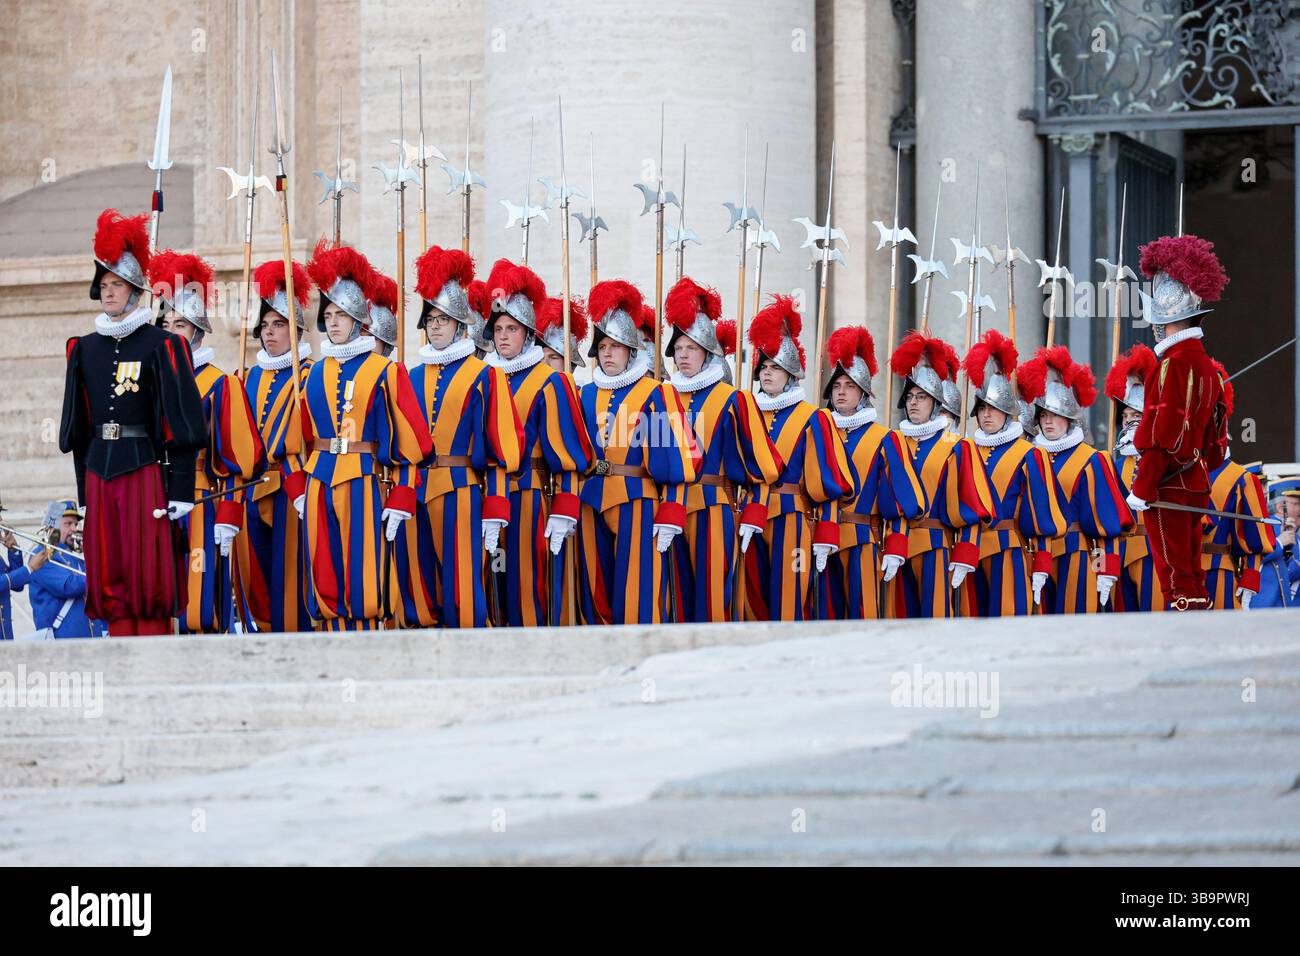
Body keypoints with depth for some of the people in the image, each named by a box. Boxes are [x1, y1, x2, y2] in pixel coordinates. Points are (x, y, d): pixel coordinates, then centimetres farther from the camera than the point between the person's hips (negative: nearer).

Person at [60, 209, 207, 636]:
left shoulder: (160, 346, -2)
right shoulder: (85, 349, 13)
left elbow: (180, 423, -5)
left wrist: (181, 487, -11)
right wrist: (83, 484, 14)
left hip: (146, 468, -5)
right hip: (100, 469, 5)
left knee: (150, 574, -4)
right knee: (108, 576, 3)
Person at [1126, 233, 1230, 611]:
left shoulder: (1174, 363, -16)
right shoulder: (1203, 362, 13)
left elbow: (1162, 432, -20)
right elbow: (1214, 435, 18)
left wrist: (1142, 487, -17)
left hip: (1169, 488, -9)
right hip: (1196, 486, 9)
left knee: (1176, 579, -7)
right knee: (1193, 581, 12)